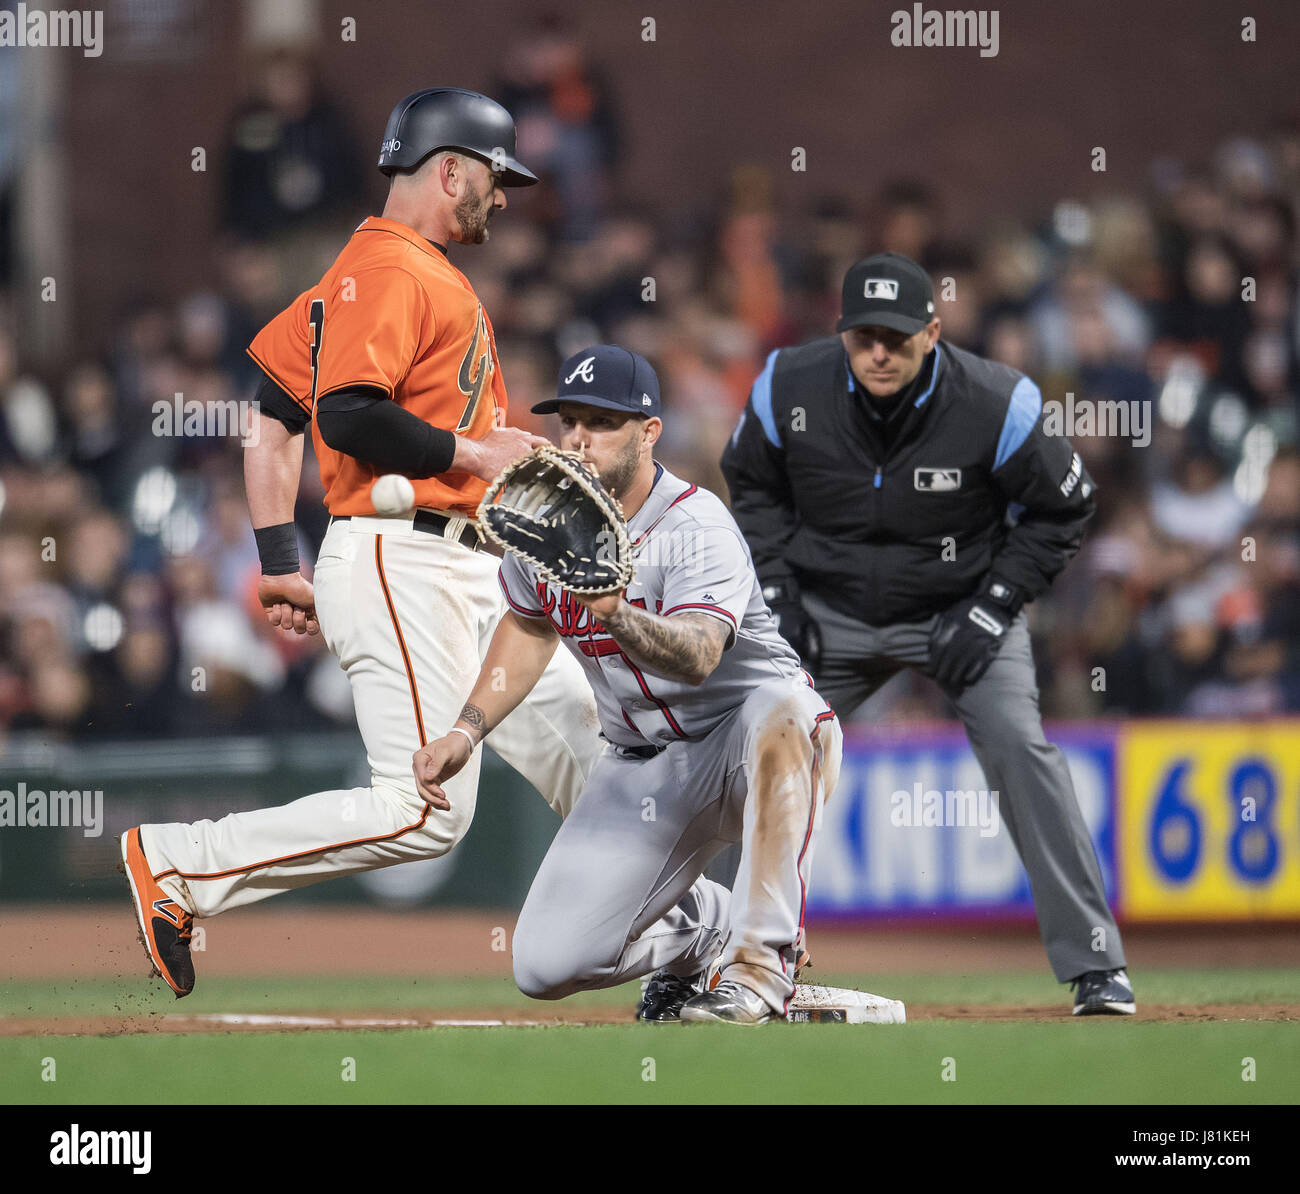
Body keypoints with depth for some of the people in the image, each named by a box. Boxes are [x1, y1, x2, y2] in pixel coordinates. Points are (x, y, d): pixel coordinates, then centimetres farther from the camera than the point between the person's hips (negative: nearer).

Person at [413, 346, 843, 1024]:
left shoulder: (696, 527, -24)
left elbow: (696, 658, -41)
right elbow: (530, 627, 17)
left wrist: (619, 614, -59)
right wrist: (466, 731, 8)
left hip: (750, 739, -6)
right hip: (643, 764, 6)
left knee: (781, 713, -44)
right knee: (545, 967, -9)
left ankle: (759, 967, -36)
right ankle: (704, 924, 23)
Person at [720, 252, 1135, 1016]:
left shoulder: (994, 406, -24)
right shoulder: (789, 389, -17)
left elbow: (1063, 508, -8)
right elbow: (753, 485, 4)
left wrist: (993, 609, -15)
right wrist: (777, 591, -5)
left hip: (961, 609, -3)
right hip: (831, 614, 3)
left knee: (1020, 746, -21)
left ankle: (1096, 965, -16)